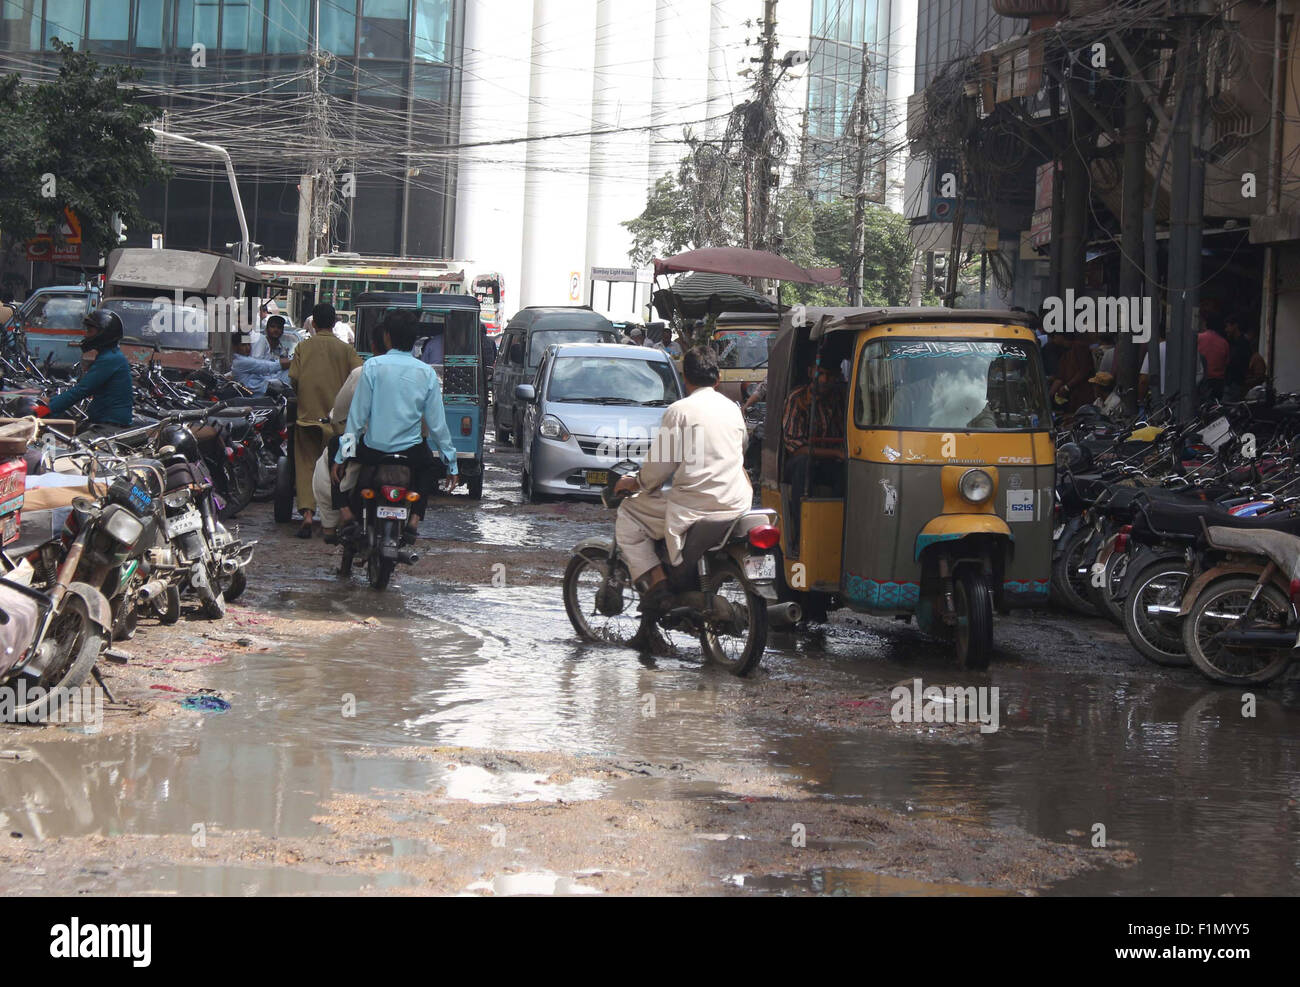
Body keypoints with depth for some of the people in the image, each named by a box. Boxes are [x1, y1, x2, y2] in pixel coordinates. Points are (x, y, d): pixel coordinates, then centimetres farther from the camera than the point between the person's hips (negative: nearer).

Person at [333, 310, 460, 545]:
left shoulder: (373, 366, -7)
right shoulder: (426, 373, 0)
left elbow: (357, 415, -7)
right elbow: (437, 423, 1)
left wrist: (340, 457, -1)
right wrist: (451, 464, 10)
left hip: (373, 452, -2)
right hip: (411, 453, 2)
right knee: (428, 465, 36)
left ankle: (347, 509, 10)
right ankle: (414, 518, 14)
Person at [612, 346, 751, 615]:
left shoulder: (679, 410, -7)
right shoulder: (733, 408, 13)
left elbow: (661, 463, -8)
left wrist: (637, 482, 14)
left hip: (695, 505, -7)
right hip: (736, 501, 7)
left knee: (627, 516, 11)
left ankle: (657, 582, -5)